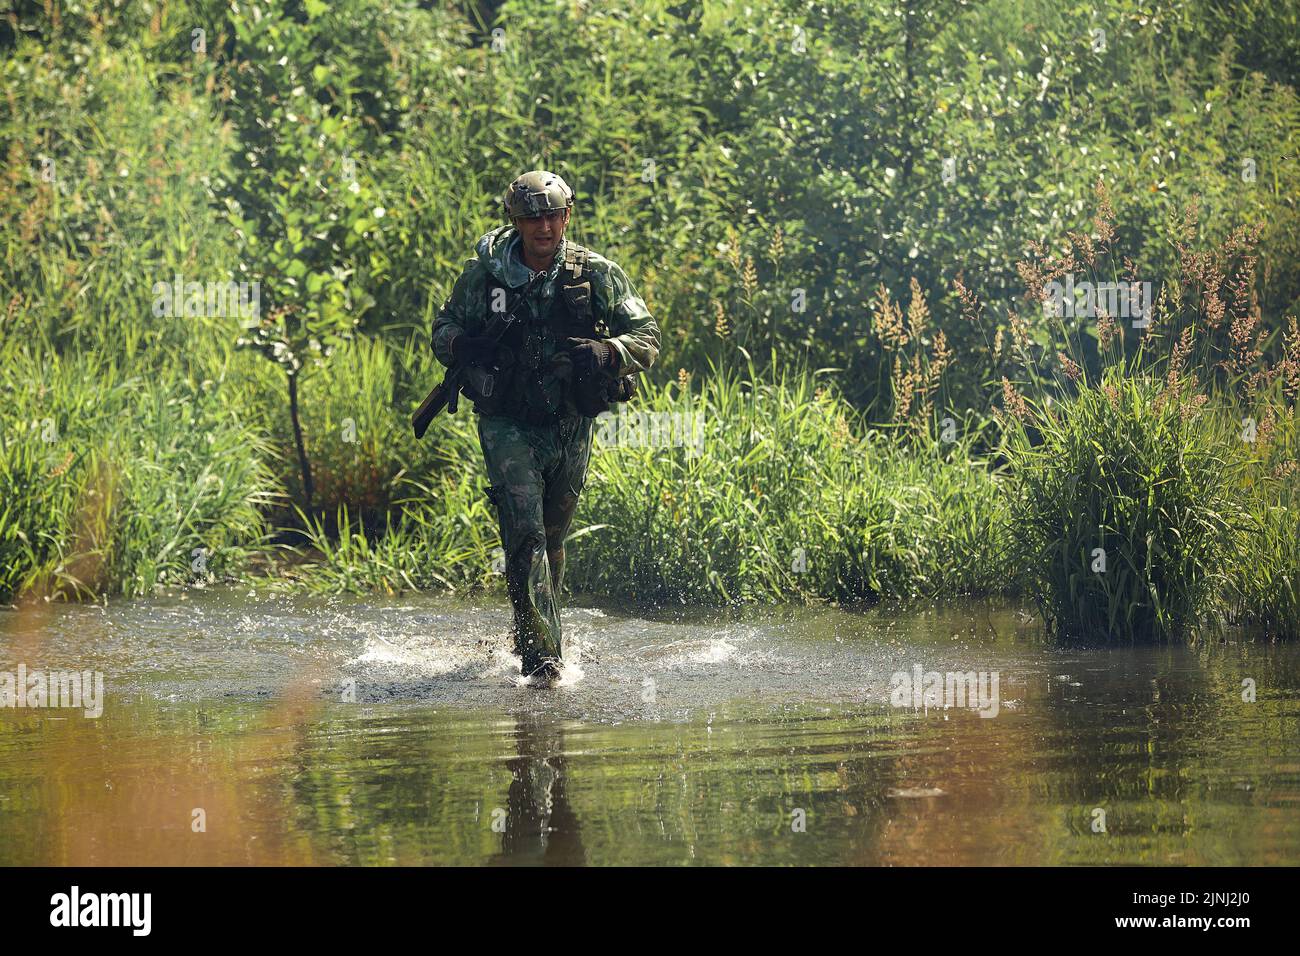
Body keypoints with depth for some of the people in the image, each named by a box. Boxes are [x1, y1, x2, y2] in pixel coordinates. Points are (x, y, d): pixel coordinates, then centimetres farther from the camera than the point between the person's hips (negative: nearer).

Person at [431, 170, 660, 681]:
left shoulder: (597, 274, -3)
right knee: (525, 529, -18)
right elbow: (444, 328, 10)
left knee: (551, 537, 15)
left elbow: (646, 337, -1)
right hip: (507, 422, -2)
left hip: (570, 424, 2)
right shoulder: (485, 273, -3)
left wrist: (606, 352, -23)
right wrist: (464, 345, -14)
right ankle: (542, 652, -22)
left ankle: (531, 633, 37)